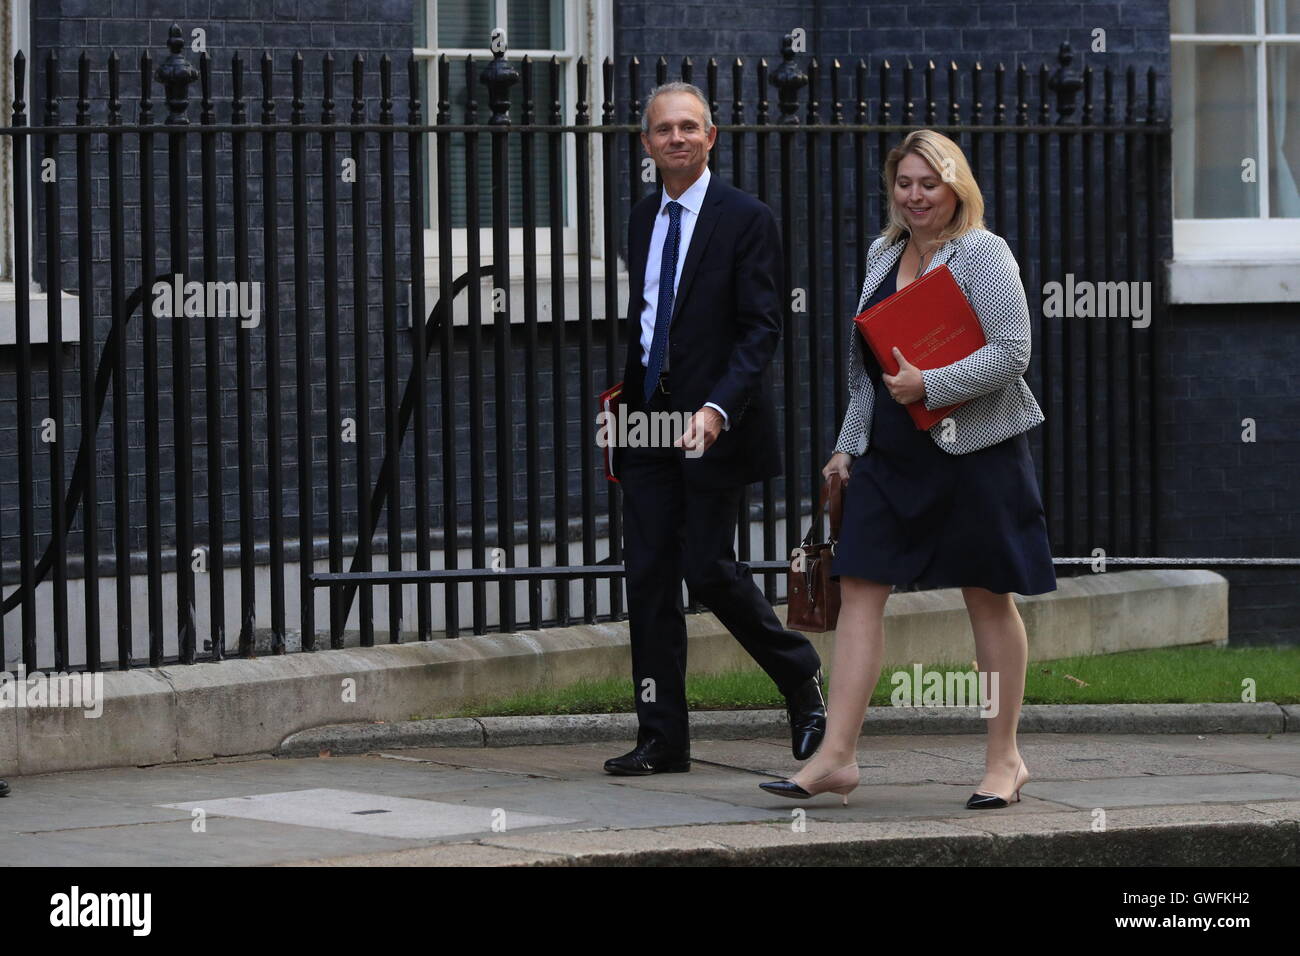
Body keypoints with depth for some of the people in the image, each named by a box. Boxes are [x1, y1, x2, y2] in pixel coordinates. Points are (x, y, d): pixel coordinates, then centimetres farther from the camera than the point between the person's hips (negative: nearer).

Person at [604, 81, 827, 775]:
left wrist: (718, 407, -23)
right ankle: (662, 739, 7)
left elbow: (761, 329, -11)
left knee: (708, 569, -6)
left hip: (713, 426, -6)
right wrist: (622, 409, 15)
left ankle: (803, 678, 18)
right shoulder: (641, 221, 14)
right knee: (648, 577, 2)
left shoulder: (745, 220, -6)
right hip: (648, 420, 6)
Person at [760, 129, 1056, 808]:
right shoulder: (883, 254, 14)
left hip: (972, 447, -6)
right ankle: (836, 755, -4)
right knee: (859, 588, -3)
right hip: (889, 453, 6)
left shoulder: (982, 254, -7)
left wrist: (929, 385, -20)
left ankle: (1004, 758, 13)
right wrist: (849, 444, 18)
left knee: (987, 596, 3)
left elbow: (1011, 352, -15)